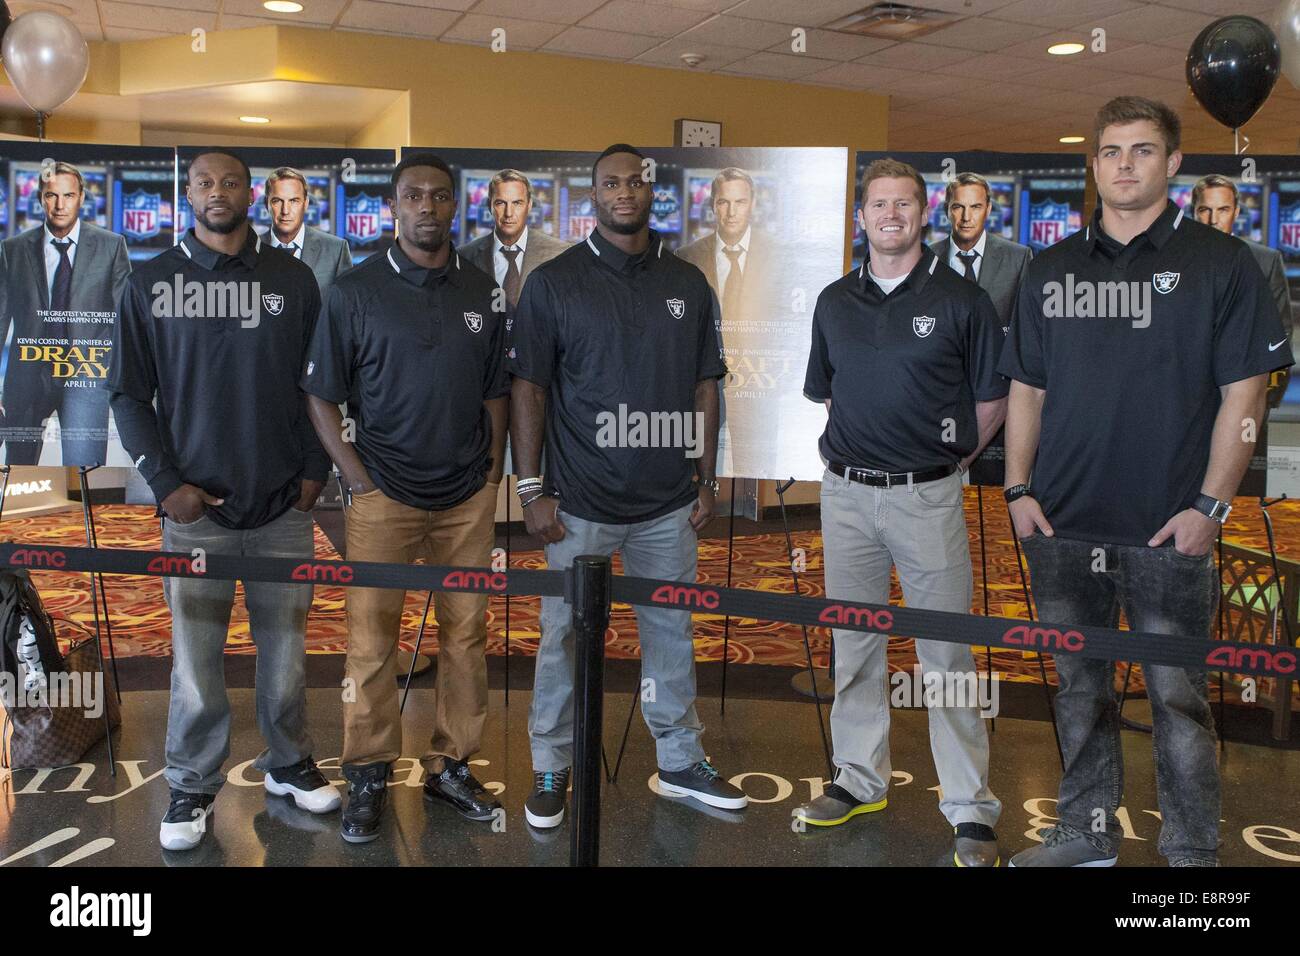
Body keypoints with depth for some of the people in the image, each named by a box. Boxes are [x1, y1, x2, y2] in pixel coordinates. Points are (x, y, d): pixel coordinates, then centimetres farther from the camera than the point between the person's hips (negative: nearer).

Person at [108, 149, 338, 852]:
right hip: (195, 506, -1)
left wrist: (315, 469, 1)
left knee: (286, 647, 10)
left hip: (284, 504, 1)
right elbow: (129, 394, 4)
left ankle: (288, 761, 28)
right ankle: (192, 788, 20)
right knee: (196, 660, 3)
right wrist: (166, 483, -5)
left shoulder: (292, 278, 6)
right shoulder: (152, 282, 3)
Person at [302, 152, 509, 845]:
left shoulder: (481, 292, 8)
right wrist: (358, 478, -8)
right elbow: (322, 396, -1)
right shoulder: (356, 291, -2)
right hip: (385, 495, -3)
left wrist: (493, 473, 5)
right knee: (371, 638, 1)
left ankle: (452, 765, 23)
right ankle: (367, 778, 16)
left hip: (469, 496, 3)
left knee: (466, 632, 8)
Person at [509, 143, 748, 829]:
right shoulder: (554, 281, -2)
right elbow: (528, 388, -3)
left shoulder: (687, 282, 8)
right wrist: (531, 490, -8)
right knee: (564, 637, 6)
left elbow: (705, 385, 11)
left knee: (671, 632, 13)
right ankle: (551, 768, 23)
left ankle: (681, 760, 29)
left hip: (669, 502, 3)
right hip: (581, 502, -3)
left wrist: (707, 477, 7)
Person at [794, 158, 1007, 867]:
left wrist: (951, 455, 5)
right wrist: (865, 443, 13)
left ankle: (971, 809, 9)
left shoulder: (961, 299, -2)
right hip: (846, 493, 4)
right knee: (853, 644, 12)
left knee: (946, 653, -1)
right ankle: (860, 779, 27)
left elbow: (993, 398, 5)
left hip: (928, 496, -4)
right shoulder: (834, 302, 9)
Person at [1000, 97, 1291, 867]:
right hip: (1063, 522, 4)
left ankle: (1193, 852, 20)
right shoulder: (1052, 269, 11)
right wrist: (1018, 488, 4)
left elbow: (1243, 395, -4)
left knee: (1178, 699, 4)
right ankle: (1086, 833, 29)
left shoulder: (1221, 262, 0)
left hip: (1168, 528, -4)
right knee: (1080, 689, 14)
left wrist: (1211, 505, -11)